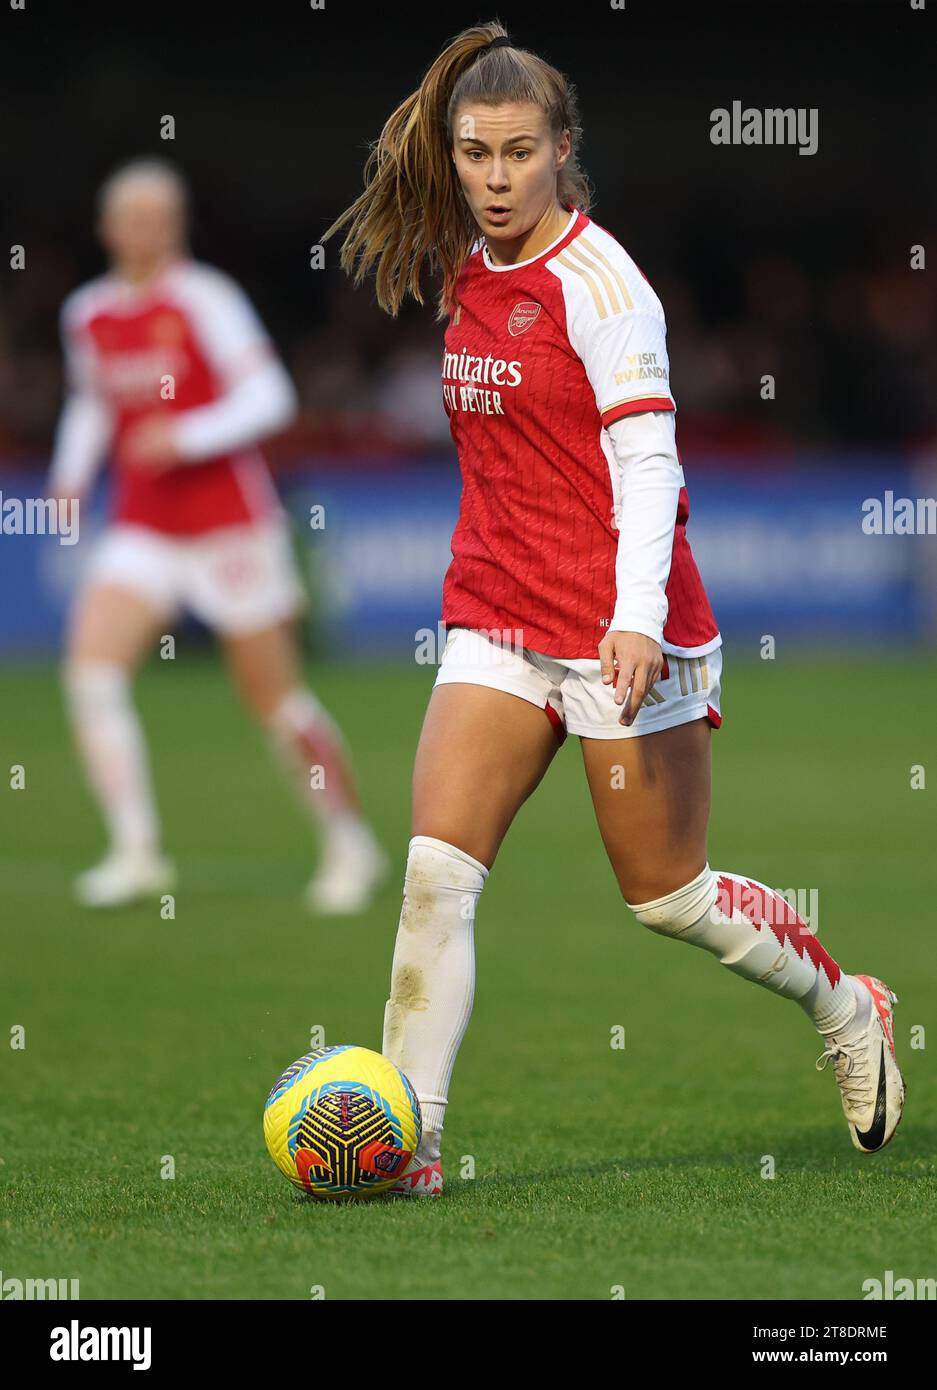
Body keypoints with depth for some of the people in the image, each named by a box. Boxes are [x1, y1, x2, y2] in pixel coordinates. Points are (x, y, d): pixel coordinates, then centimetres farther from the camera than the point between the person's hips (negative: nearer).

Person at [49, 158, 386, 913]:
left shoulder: (206, 298, -10)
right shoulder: (88, 313, 7)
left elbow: (269, 397, -14)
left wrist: (185, 437, -26)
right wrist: (72, 474, 9)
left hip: (230, 523, -5)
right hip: (143, 530, 5)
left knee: (277, 701, 2)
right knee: (91, 668, -17)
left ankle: (351, 844, 22)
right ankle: (137, 850, -15)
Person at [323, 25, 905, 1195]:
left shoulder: (596, 281, -14)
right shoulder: (469, 275, 8)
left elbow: (646, 459, -19)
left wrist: (638, 616, -30)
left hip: (615, 628, -6)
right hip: (497, 618, 6)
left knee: (667, 897, 5)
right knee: (435, 868, -10)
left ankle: (848, 1008, 31)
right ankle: (406, 1140, -10)